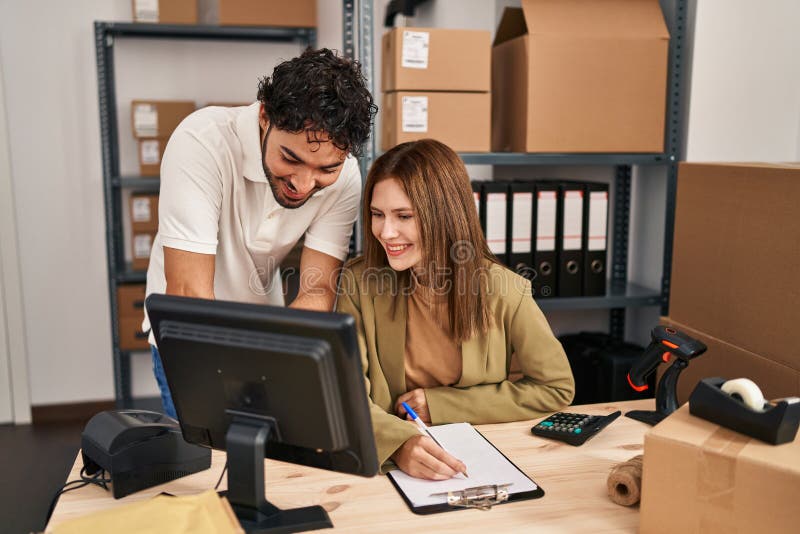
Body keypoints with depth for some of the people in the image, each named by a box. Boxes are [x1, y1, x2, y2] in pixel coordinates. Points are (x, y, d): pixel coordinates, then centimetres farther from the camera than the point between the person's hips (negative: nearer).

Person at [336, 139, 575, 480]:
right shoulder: (359, 283, -7)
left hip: (481, 459, 0)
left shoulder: (501, 290, -8)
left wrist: (440, 404, -8)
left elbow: (557, 387, -2)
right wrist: (399, 442, -34)